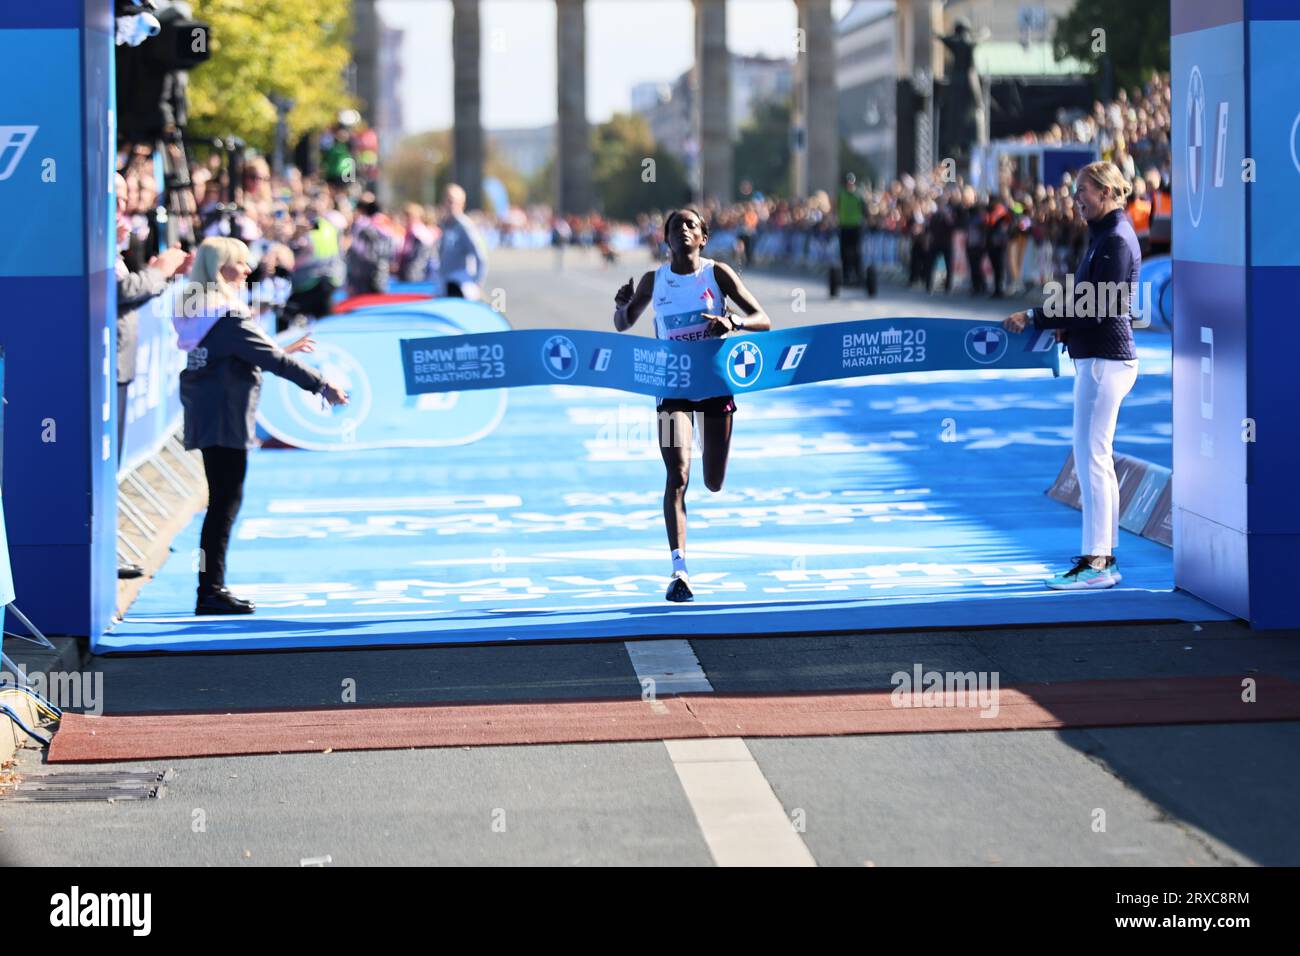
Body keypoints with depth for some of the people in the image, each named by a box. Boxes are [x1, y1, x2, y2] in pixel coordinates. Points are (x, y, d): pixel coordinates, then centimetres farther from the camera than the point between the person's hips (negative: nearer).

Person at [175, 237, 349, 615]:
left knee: (222, 502, 14)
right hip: (226, 420, -10)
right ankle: (210, 592, -3)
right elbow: (273, 360, -20)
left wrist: (282, 350, 28)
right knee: (225, 503, -5)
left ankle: (212, 588, 17)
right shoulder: (229, 316, -18)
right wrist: (322, 385, -17)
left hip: (206, 418, 10)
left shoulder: (198, 310, 12)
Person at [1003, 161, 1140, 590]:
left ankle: (1096, 563, -10)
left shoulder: (1116, 240, -15)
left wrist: (1034, 317, -18)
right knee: (1097, 461, 13)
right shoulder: (1106, 236, 16)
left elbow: (1096, 307, -21)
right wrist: (1064, 324, 8)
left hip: (1105, 360, -11)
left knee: (1091, 458, -10)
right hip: (1098, 357, 11)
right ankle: (1105, 556, 18)